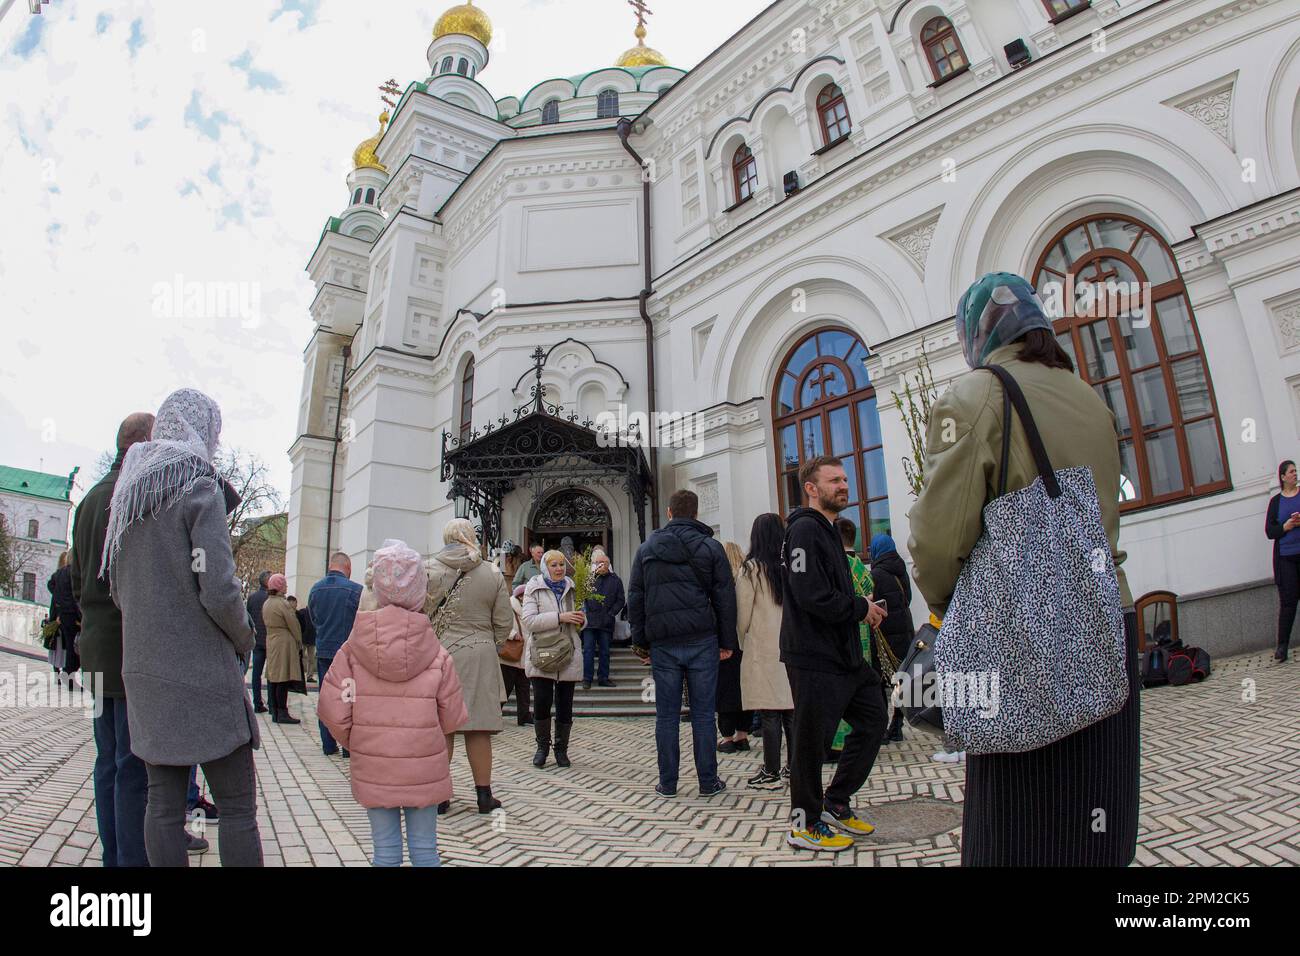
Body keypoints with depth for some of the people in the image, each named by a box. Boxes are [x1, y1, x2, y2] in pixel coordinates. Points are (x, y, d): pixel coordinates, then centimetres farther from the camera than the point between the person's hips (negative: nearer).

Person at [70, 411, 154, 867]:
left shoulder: (91, 498, 17)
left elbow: (76, 577, 21)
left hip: (99, 651, 9)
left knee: (109, 763, 15)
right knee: (136, 768, -4)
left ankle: (112, 856, 24)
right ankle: (134, 858, 2)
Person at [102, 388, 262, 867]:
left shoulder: (128, 494, 12)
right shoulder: (199, 488, -10)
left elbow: (117, 588, 18)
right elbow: (218, 590, -17)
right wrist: (245, 640, -2)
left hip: (144, 669, 7)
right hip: (202, 671, -7)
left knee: (163, 802, 10)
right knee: (237, 805, -1)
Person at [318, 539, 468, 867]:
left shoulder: (353, 648, -7)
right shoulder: (437, 654, -9)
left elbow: (333, 710, -8)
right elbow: (452, 717, -5)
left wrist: (355, 742, 10)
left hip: (373, 768, 1)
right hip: (424, 768, -1)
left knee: (386, 849, 13)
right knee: (424, 847, 12)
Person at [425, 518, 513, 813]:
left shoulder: (430, 570, -3)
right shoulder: (492, 574, 1)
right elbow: (504, 623, 2)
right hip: (479, 657, 1)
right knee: (478, 727, 6)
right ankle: (484, 794, 12)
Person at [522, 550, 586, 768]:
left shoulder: (572, 588, 11)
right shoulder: (534, 588, 0)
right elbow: (528, 620, -12)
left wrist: (581, 620, -5)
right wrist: (559, 617, -20)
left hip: (568, 654, 3)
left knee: (565, 704, 6)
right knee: (542, 701, -6)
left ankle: (561, 749, 21)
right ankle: (542, 746, 16)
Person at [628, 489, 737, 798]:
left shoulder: (647, 549, 9)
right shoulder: (711, 547, 3)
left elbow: (635, 598, 8)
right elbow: (724, 598, 0)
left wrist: (641, 641, 13)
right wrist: (727, 642, 4)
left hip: (662, 644, 1)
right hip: (702, 641, -1)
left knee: (666, 715, 7)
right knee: (703, 714, 5)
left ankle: (667, 783, 13)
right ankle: (708, 782, 11)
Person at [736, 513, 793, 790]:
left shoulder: (751, 569, -7)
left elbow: (743, 614, -5)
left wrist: (742, 644, 10)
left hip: (763, 648, -4)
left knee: (769, 713, -1)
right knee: (792, 708, 11)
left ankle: (772, 773, 3)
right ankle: (794, 766, 18)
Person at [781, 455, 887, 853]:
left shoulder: (828, 530, 18)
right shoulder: (805, 529, -15)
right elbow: (813, 597, -25)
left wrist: (862, 607, 3)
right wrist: (862, 607, -12)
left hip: (844, 654, 10)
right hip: (814, 657, -10)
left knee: (873, 720, 15)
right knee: (811, 740, 1)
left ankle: (836, 804, 28)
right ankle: (805, 824, 17)